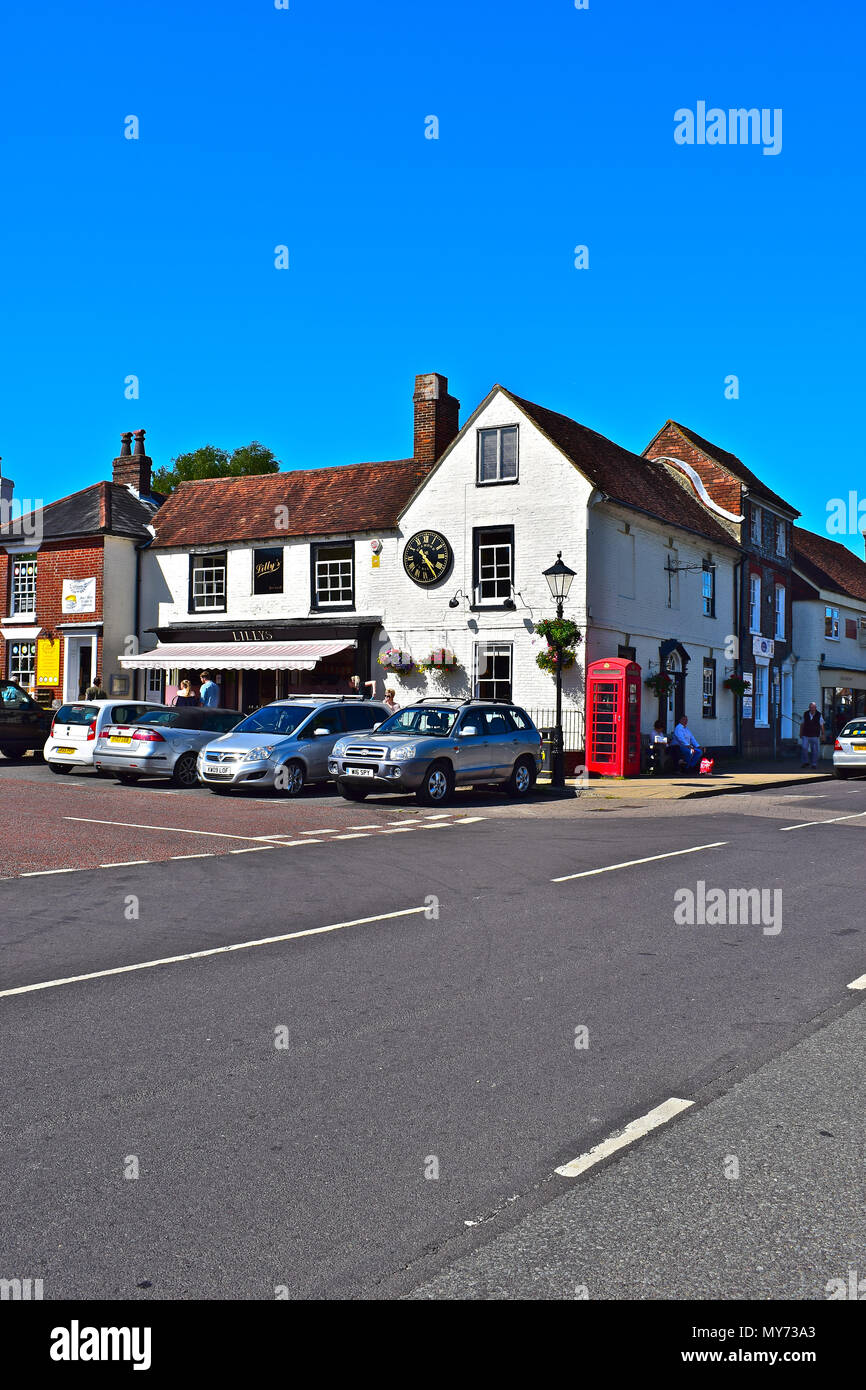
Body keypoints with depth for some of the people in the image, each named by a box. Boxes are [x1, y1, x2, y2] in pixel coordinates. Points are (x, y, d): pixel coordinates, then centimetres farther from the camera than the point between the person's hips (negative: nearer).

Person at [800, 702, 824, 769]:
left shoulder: (819, 715, 0)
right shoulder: (805, 714, 4)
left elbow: (821, 726, 5)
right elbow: (802, 724, 13)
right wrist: (801, 733, 13)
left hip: (815, 736, -1)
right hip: (806, 736, 1)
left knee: (815, 751, 2)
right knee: (804, 748, -10)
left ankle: (814, 765, 12)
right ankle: (805, 762, 7)